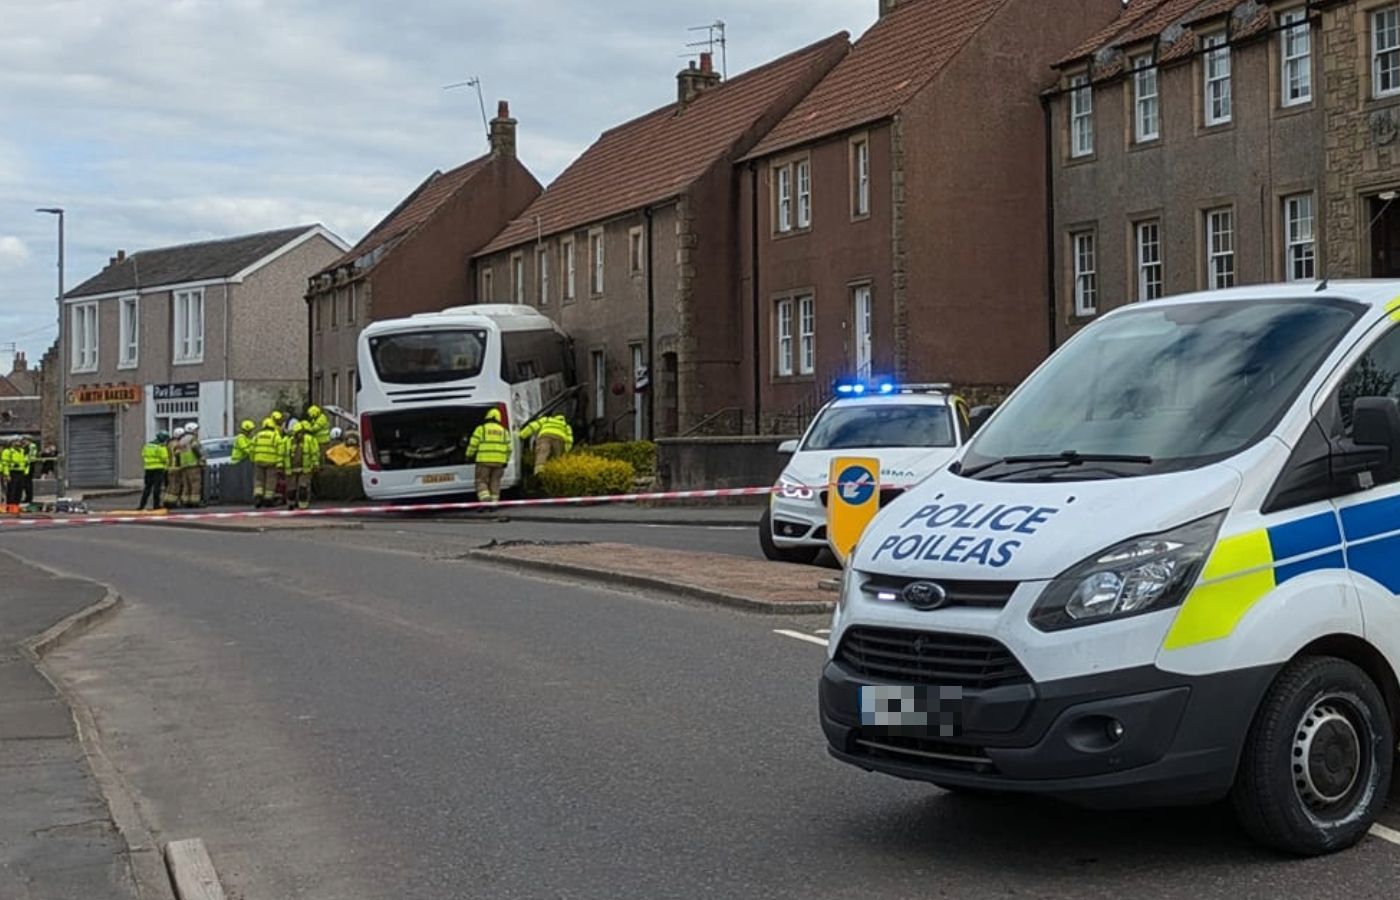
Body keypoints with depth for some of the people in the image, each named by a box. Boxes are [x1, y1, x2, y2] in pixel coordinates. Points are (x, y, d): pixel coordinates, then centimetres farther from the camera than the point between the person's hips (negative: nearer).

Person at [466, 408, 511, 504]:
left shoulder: (481, 429, 2)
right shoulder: (503, 431, 12)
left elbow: (473, 444, -3)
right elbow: (508, 448, 10)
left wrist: (469, 456, 9)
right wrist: (506, 461, 19)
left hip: (484, 461, -3)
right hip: (499, 461, 3)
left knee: (481, 482, 0)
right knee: (495, 482, 10)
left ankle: (485, 501, -19)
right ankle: (494, 503, 3)